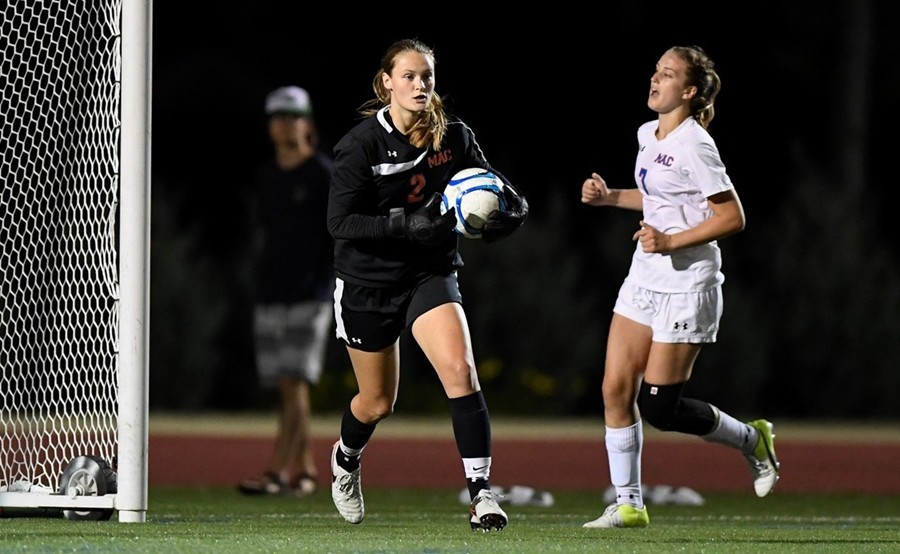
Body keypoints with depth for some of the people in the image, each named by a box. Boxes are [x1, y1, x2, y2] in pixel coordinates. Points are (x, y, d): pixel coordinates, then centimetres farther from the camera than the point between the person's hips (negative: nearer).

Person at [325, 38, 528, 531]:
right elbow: (340, 221, -19)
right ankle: (345, 457, 47)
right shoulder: (361, 144, -16)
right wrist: (406, 223, -30)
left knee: (460, 369, -22)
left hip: (431, 274, 2)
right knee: (377, 402, 12)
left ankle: (481, 491, -22)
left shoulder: (454, 137, -5)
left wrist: (510, 205, -16)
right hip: (368, 282, -2)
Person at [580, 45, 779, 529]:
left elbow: (732, 217, -17)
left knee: (658, 408, -5)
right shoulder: (648, 135, 9)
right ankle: (627, 504, 7)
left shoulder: (694, 145, -17)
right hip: (644, 282, 8)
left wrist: (671, 242, -23)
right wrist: (609, 196, 12)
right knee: (616, 389, 0)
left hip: (686, 287, -8)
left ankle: (751, 439, 18)